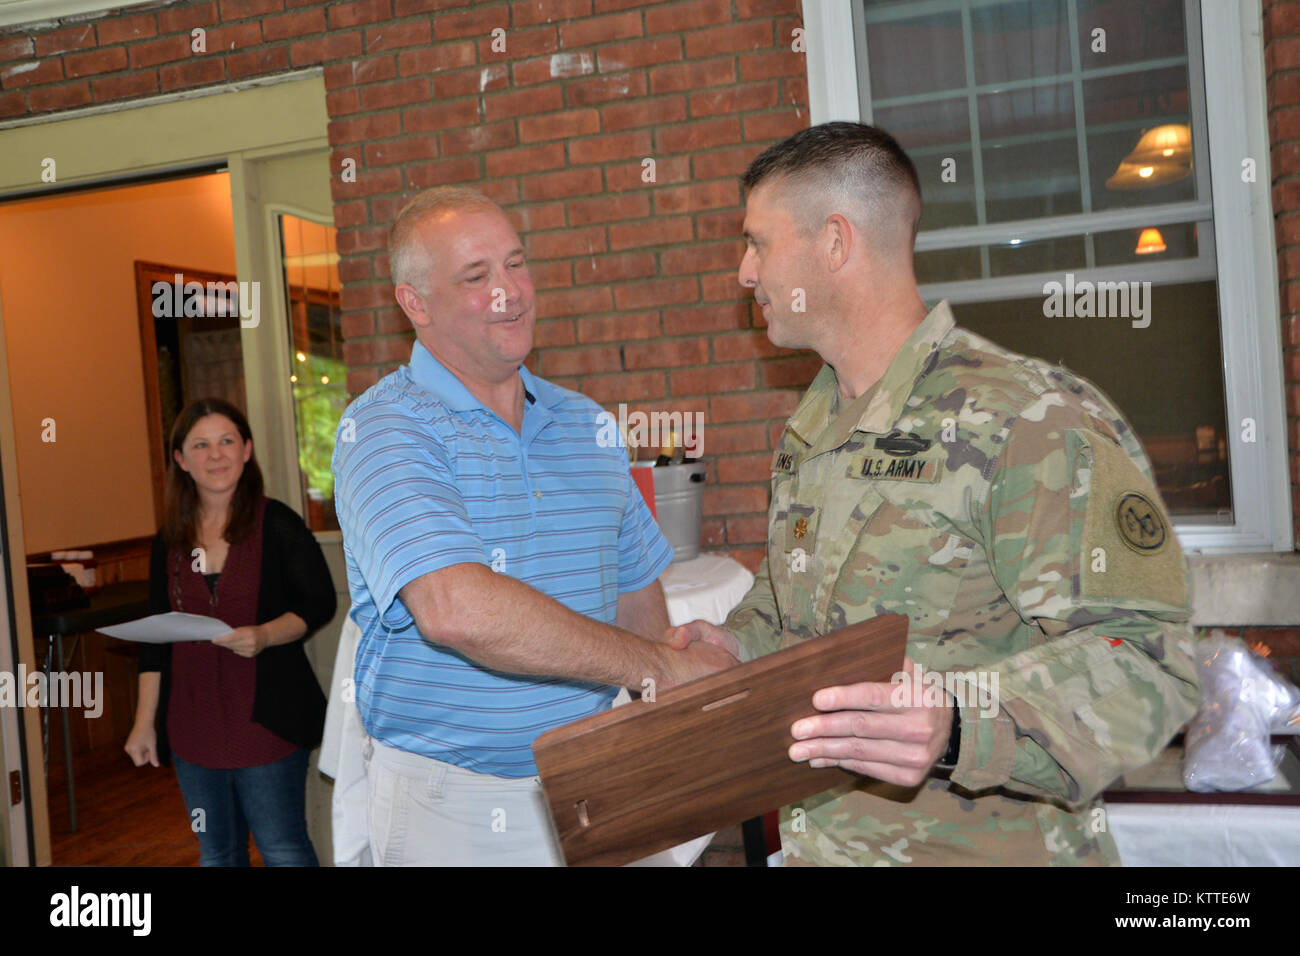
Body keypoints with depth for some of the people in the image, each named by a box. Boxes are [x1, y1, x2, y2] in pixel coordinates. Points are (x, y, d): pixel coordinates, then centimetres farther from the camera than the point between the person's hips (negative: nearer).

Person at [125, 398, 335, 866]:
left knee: (282, 848, 1)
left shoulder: (276, 523, -6)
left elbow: (320, 602, -5)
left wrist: (264, 636, -23)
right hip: (193, 721, 5)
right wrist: (144, 722, 11)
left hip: (266, 717, -5)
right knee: (217, 853, 16)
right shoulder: (170, 540, 8)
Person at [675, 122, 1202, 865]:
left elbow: (1143, 658, -25)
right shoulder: (808, 432, 6)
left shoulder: (1028, 420, -20)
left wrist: (957, 729, -39)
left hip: (985, 845, -7)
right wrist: (742, 641, 1)